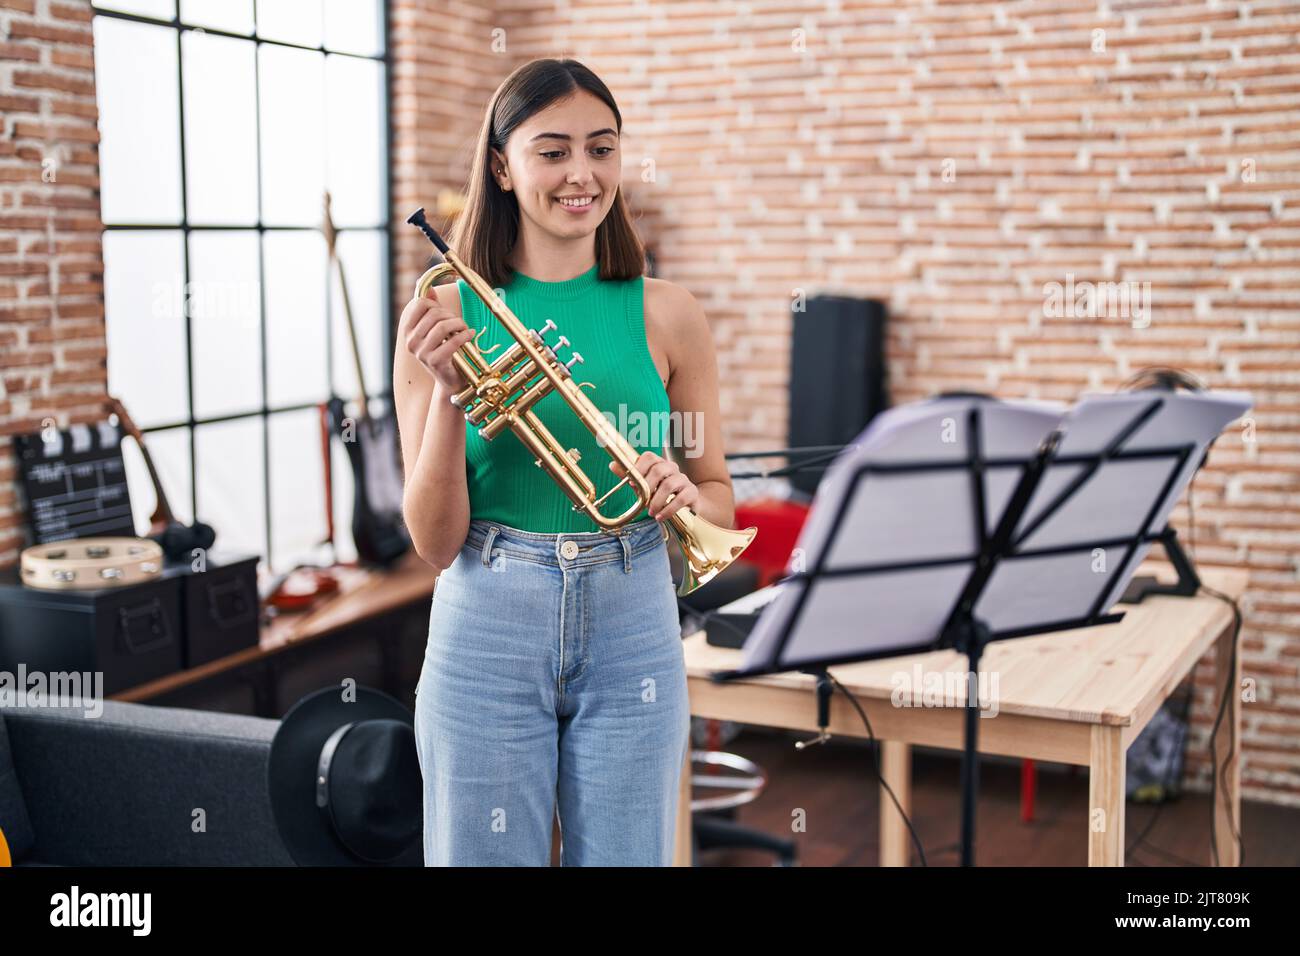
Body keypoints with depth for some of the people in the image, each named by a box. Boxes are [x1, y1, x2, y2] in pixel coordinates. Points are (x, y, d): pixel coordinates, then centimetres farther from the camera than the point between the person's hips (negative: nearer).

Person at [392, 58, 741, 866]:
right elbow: (436, 543, -6)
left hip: (632, 632, 1)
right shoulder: (445, 314, -3)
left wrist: (683, 495, -14)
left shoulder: (667, 315, 0)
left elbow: (720, 500, 9)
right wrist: (447, 390, -18)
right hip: (487, 632, -1)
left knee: (626, 854, 10)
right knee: (485, 856, 10)